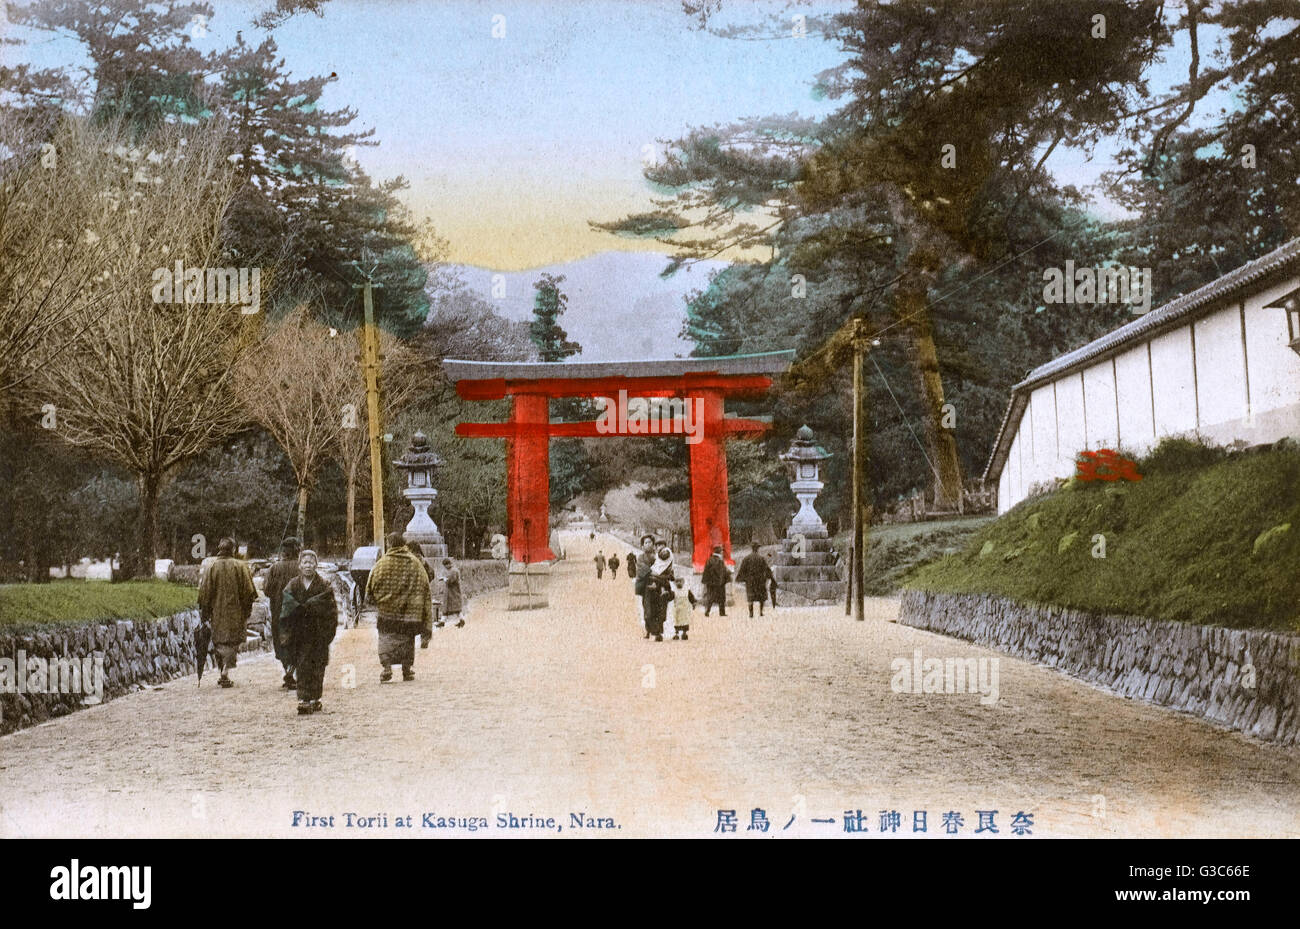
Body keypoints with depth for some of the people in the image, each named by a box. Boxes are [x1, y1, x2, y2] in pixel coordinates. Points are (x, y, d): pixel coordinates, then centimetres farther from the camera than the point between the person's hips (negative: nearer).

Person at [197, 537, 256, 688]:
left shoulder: (212, 566, -2)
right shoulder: (240, 566, -5)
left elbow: (205, 591, -1)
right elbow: (248, 590, -4)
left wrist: (204, 612, 7)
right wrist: (247, 610, 6)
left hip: (217, 611, 2)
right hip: (236, 611, -2)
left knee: (219, 640, 13)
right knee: (233, 641, 1)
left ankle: (223, 673, 15)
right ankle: (226, 671, -16)